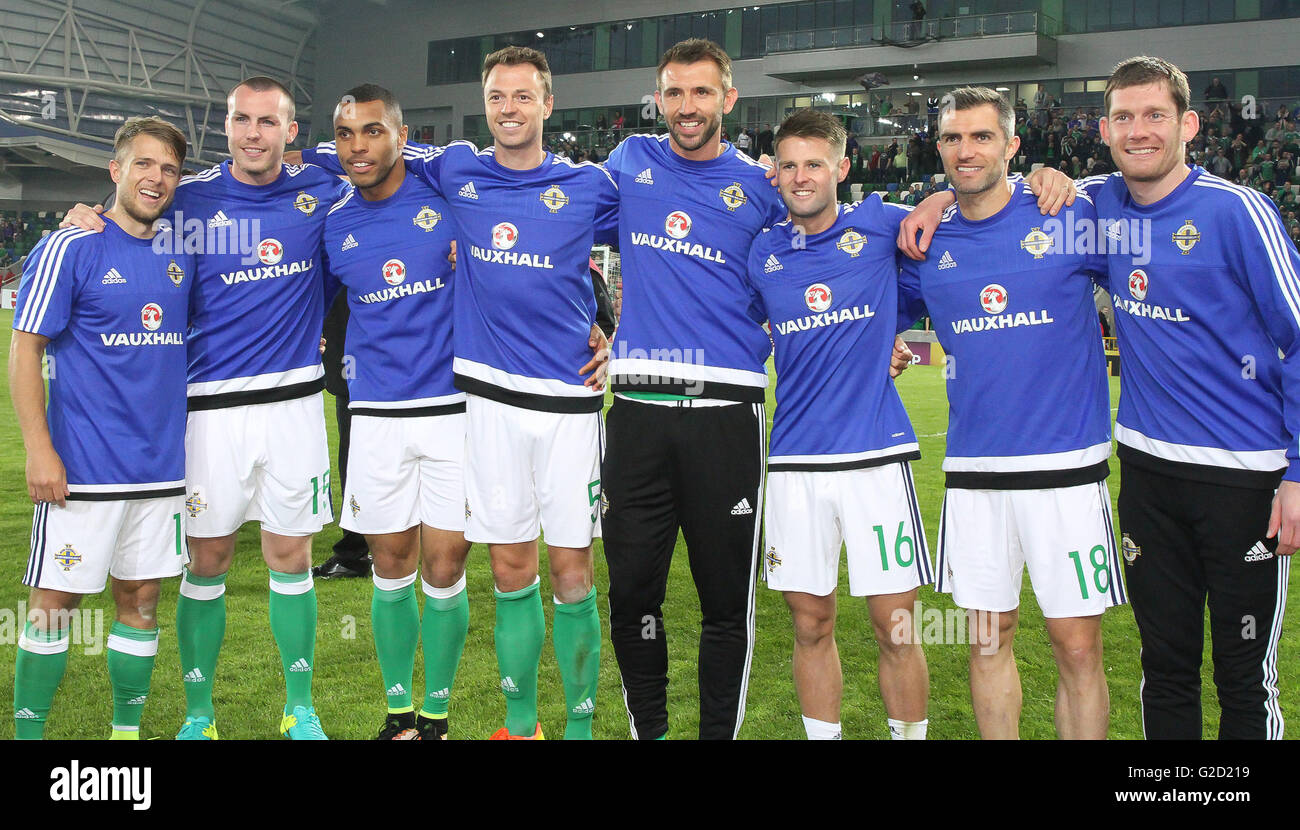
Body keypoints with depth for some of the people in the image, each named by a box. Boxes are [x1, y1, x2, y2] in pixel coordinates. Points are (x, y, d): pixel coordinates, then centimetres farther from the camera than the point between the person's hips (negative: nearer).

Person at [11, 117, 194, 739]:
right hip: (83, 468, -5)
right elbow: (24, 350, -7)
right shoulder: (70, 248, -5)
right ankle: (28, 730, 15)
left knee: (141, 597, 11)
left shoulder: (181, 254, 10)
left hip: (162, 465, 5)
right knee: (55, 600, 1)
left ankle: (128, 727, 24)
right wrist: (39, 450, -13)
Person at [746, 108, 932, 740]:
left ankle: (911, 733, 18)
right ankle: (822, 735, 23)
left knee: (895, 626, 1)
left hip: (876, 453, -2)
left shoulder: (878, 225, 2)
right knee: (811, 623, 8)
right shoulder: (761, 255, 10)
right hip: (795, 459, 3)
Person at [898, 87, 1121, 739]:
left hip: (1066, 465, -3)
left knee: (1077, 645, 1)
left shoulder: (1073, 217, -2)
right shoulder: (928, 246, 7)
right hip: (972, 469, 3)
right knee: (988, 638, 10)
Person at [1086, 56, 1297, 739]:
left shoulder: (1238, 211, -9)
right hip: (1147, 467, 4)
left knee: (1245, 681, 5)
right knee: (1165, 669, 15)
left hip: (1244, 475, -4)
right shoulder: (1099, 203, 5)